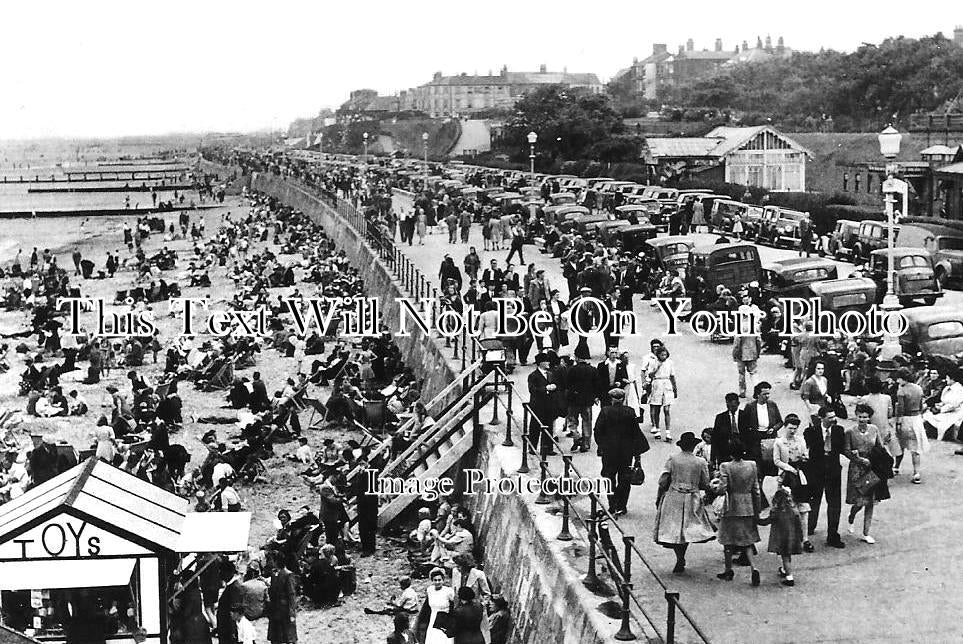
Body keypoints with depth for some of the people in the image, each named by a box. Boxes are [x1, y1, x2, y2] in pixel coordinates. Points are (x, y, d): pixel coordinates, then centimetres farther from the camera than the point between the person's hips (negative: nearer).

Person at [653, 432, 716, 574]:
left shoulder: (672, 459, -3)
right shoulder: (700, 462, -1)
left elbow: (663, 481, -5)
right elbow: (705, 485, 3)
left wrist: (659, 497, 7)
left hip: (673, 497, -1)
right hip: (693, 499, 1)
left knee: (674, 529, 5)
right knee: (687, 529, 12)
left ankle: (680, 559, -9)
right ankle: (680, 561, 6)